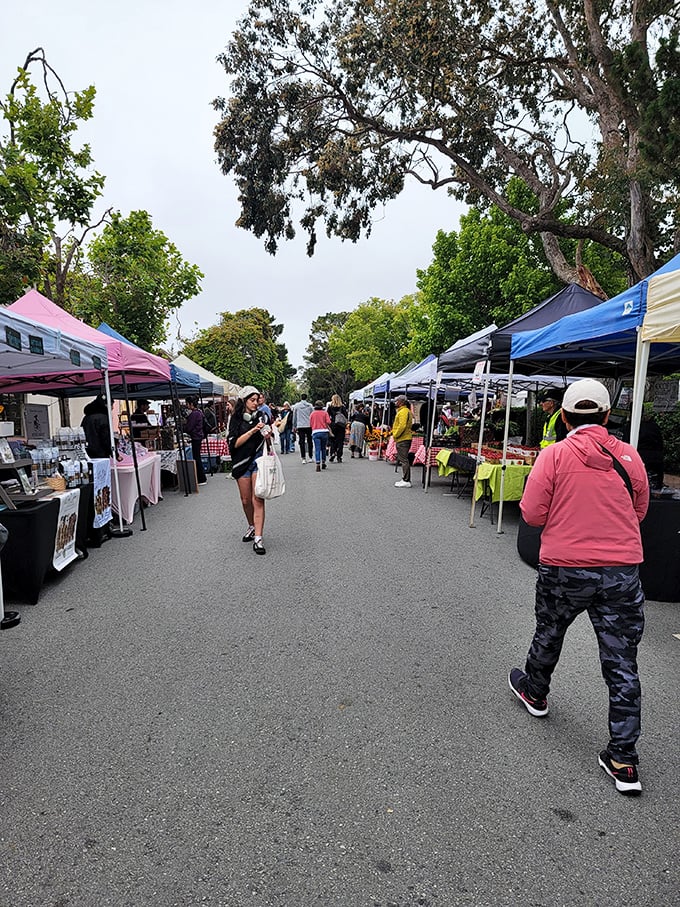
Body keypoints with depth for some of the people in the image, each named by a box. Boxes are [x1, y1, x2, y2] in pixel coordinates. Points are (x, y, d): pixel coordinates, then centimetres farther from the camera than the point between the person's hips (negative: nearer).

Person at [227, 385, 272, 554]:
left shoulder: (262, 416, 6)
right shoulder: (236, 419, 3)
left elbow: (268, 442, 9)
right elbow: (234, 443, -8)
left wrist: (267, 436, -14)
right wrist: (252, 431, -16)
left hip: (259, 460, -1)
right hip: (242, 462, 1)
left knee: (257, 500, -9)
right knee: (246, 500, 11)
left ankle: (258, 538, -10)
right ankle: (252, 526, 35)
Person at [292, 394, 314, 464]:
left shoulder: (296, 406, 3)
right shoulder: (310, 405, 0)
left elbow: (294, 416, 7)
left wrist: (294, 426, 14)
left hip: (300, 426, 0)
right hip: (309, 426, 0)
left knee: (302, 442, 1)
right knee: (309, 441, 10)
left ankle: (303, 458, -5)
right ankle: (310, 457, 12)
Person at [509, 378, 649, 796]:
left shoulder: (555, 455, -11)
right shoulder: (629, 455, -1)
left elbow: (532, 514, -10)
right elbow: (639, 512, 11)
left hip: (565, 569, -2)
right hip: (623, 572, 2)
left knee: (549, 635, 24)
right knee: (622, 665, 10)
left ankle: (534, 692, 48)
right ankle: (623, 760, 16)